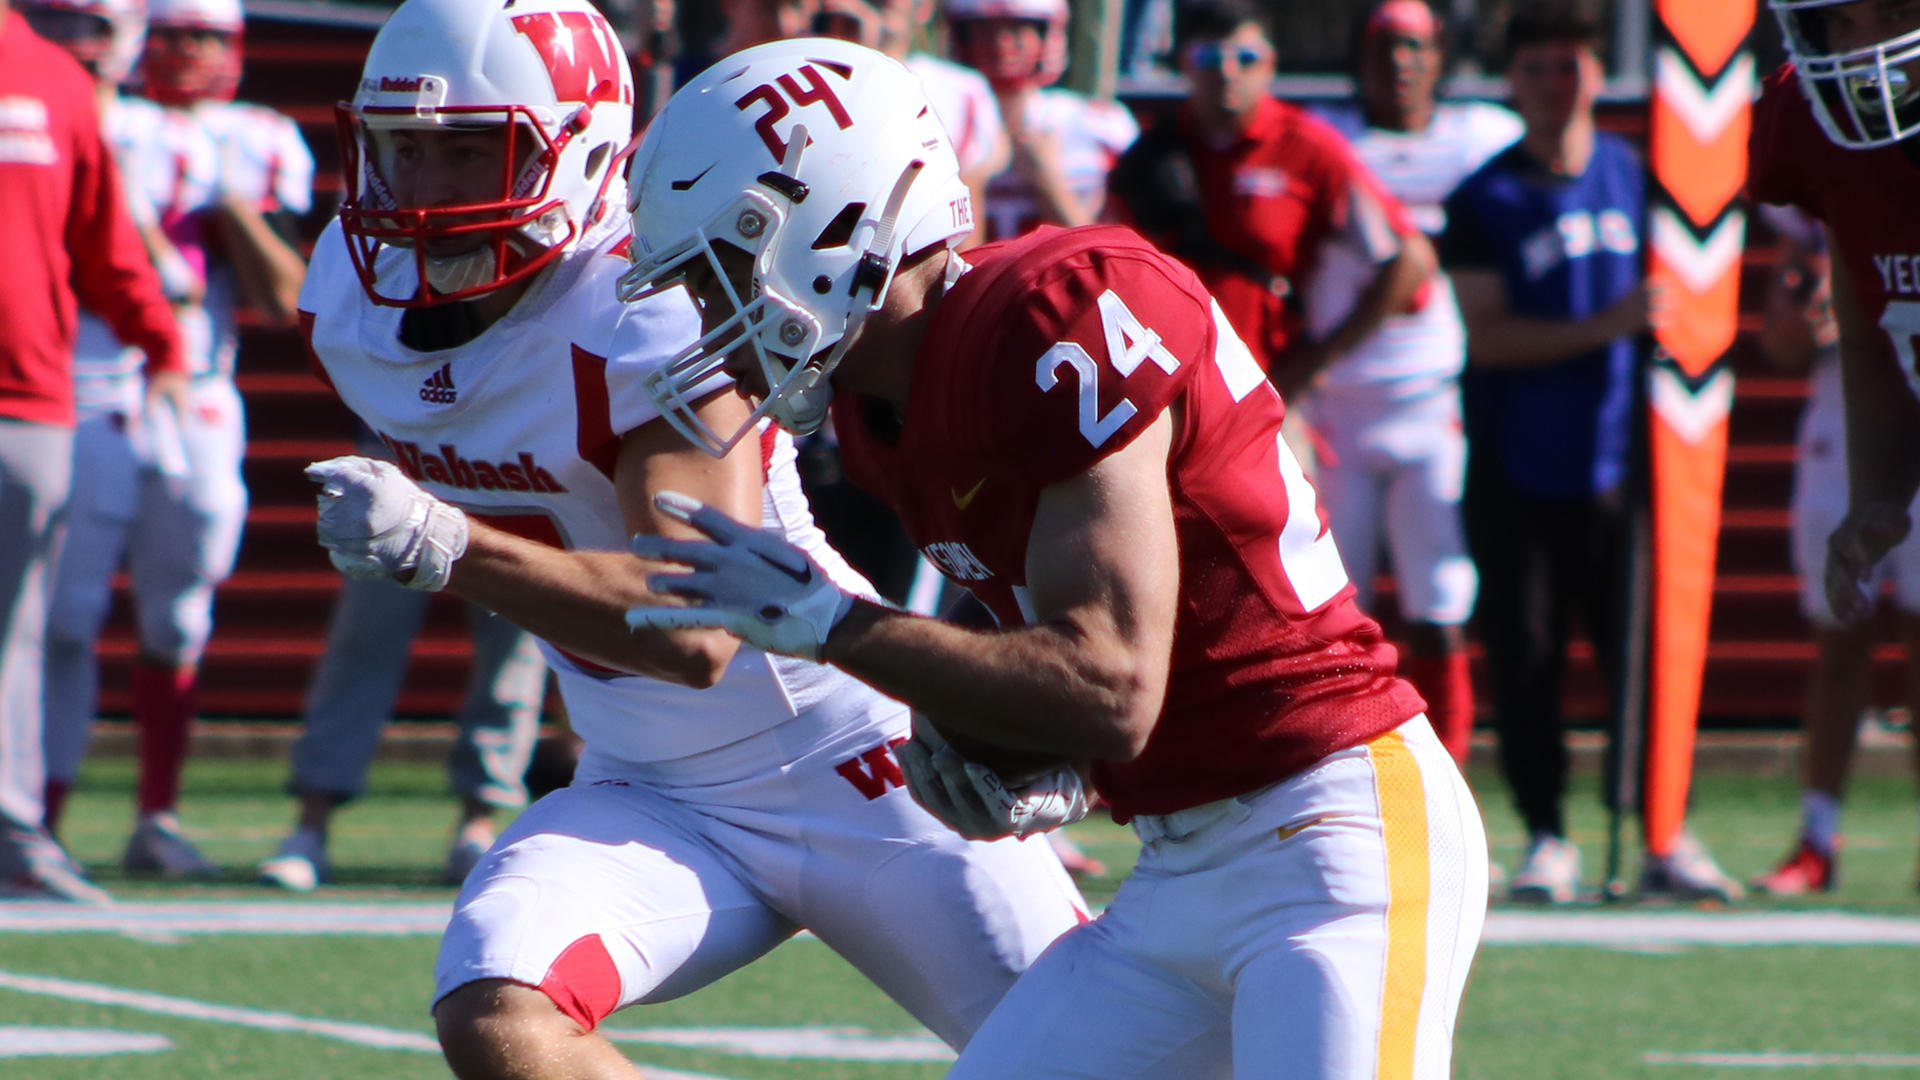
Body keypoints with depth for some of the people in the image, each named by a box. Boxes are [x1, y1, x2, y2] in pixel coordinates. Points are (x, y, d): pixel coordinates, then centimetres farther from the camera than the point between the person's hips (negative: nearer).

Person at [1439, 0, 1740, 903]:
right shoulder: (1486, 201, -1)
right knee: (1524, 659, -1)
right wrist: (1598, 328, -19)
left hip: (1619, 456, 2)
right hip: (1515, 468, -2)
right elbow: (1486, 336, -9)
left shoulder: (1638, 177, 8)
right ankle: (1545, 837, 8)